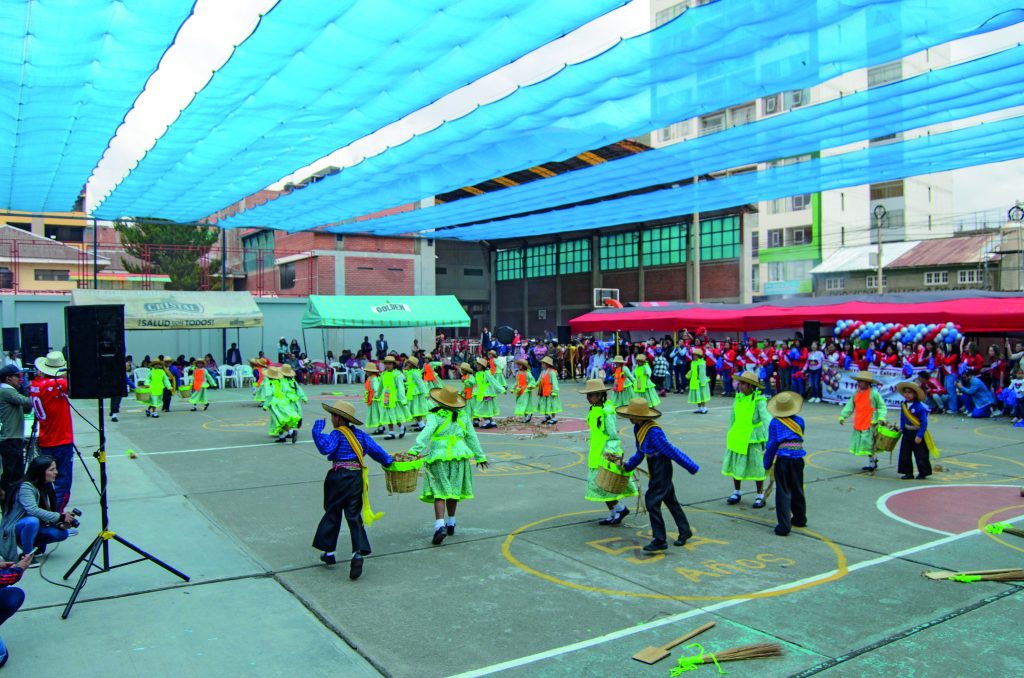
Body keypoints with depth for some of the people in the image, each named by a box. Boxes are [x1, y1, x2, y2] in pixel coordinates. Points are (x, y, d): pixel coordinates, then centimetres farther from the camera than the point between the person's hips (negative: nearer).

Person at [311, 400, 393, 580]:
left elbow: (325, 447, -25)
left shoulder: (337, 434, -7)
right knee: (354, 517, 4)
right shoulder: (360, 435, 11)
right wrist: (389, 462, 26)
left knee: (332, 514, 13)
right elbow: (376, 450, 13)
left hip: (338, 478, -4)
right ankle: (358, 552, -15)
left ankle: (329, 552, 25)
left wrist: (317, 431, -17)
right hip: (357, 479, 4)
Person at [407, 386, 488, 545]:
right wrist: (479, 456, 23)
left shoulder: (435, 416, -6)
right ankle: (451, 524, 28)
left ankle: (440, 526, -18)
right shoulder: (463, 416, 7)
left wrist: (415, 450, -30)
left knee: (439, 492, -2)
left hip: (439, 457, -4)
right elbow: (472, 437, 14)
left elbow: (427, 432, -22)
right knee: (453, 490, 17)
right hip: (459, 456, 4)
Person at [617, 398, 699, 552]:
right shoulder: (638, 428, 2)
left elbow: (672, 451, -22)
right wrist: (627, 466, 13)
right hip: (654, 470, 10)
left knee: (652, 502, -8)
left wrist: (692, 467, -15)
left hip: (662, 469, -10)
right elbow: (640, 453, 16)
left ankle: (660, 540, 2)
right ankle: (685, 531, 36)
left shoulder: (654, 432, -28)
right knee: (670, 500, 20)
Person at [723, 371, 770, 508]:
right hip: (737, 438, 6)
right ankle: (736, 493, 31)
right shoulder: (738, 398, 3)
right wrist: (730, 434, 22)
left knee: (757, 467, 4)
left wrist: (770, 436, -38)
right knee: (736, 464, 14)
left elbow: (766, 417, -26)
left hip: (753, 439, -6)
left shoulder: (759, 400, -16)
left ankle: (760, 496, 20)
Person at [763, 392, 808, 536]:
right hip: (798, 458, 4)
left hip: (782, 459, -3)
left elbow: (772, 444, -2)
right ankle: (800, 518, 37)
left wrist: (767, 464, 5)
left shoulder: (775, 423, 0)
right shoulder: (800, 421, 9)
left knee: (783, 492, -1)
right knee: (797, 490, 20)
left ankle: (784, 525, -6)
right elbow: (800, 437, 14)